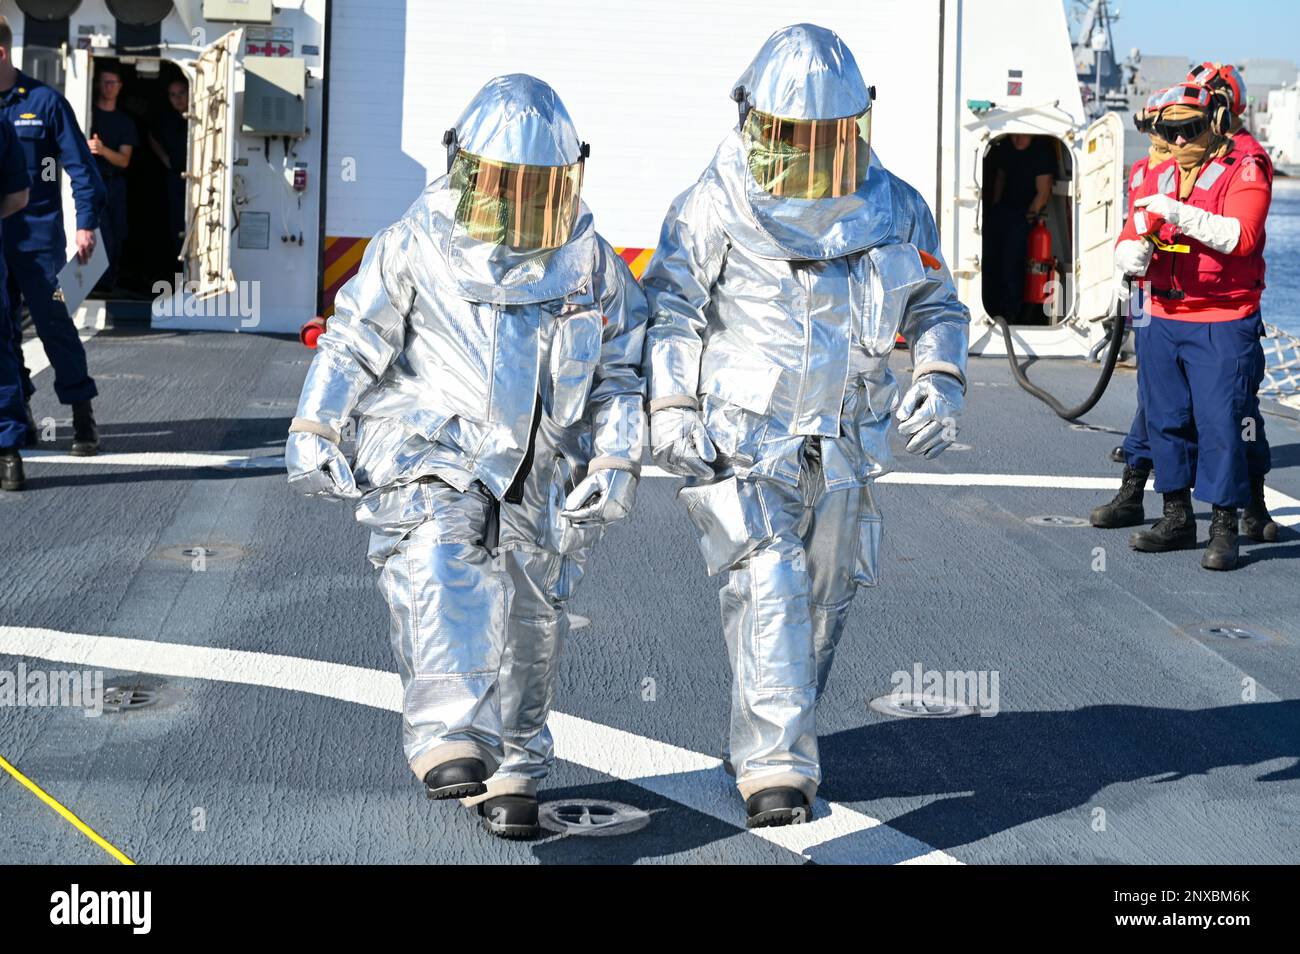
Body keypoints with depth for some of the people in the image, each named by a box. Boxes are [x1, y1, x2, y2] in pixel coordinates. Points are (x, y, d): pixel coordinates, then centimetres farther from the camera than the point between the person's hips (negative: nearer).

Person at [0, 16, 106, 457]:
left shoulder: (44, 102, -3)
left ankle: (83, 416, 3)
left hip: (38, 238, -4)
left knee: (53, 323, -6)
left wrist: (87, 223, -7)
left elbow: (80, 165, -1)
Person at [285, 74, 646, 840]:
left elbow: (621, 373, 9)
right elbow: (353, 345, 3)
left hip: (536, 475, 3)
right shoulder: (417, 248, -3)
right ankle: (452, 740, -41)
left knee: (529, 622, 9)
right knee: (443, 573, -30)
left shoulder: (591, 262, 2)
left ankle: (512, 772, 28)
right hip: (430, 455, -3)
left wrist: (616, 462, -4)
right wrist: (313, 430, -8)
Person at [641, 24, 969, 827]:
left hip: (843, 449, 5)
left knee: (822, 602, 13)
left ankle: (765, 740, 33)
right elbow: (670, 310, -2)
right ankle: (777, 769, -19)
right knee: (769, 589, -19)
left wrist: (940, 380, -4)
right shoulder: (715, 209, -9)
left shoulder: (893, 211, 2)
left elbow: (937, 304, 13)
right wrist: (670, 408, -12)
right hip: (742, 439, -4)